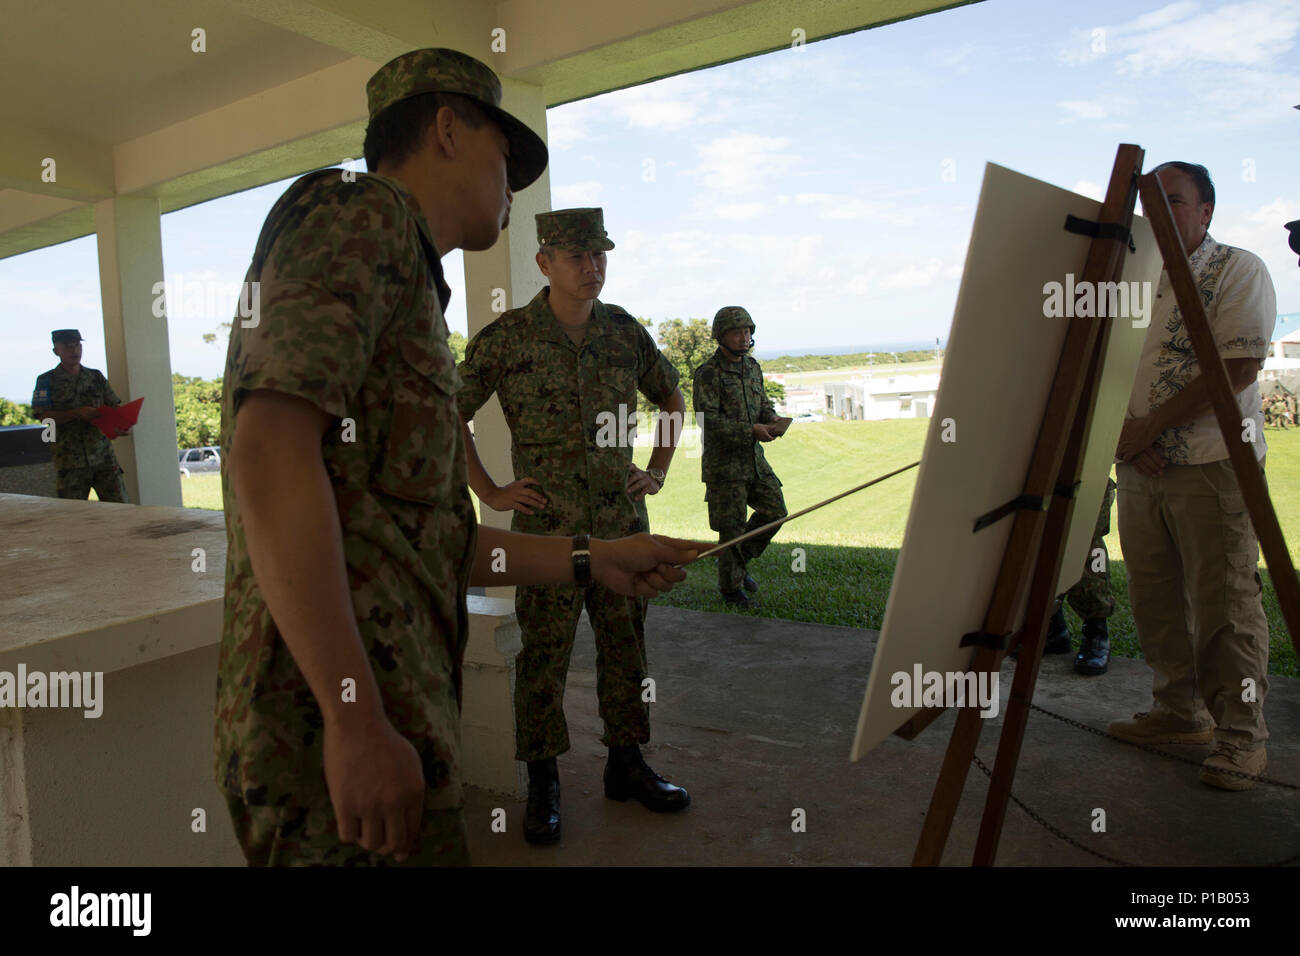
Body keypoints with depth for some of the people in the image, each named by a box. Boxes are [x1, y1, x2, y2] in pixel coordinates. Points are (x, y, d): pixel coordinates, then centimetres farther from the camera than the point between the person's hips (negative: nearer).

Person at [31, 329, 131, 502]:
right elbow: (44, 415, -6)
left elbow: (114, 406, 10)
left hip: (102, 454, 2)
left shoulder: (96, 376, 13)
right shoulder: (47, 380, 4)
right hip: (69, 460, -2)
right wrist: (78, 413, -20)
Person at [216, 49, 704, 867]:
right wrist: (354, 720, -24)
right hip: (334, 715, -9)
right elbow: (270, 451, -22)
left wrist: (592, 560, 23)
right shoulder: (358, 211, -7)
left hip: (387, 705, 9)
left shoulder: (407, 285, 21)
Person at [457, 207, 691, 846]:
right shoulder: (506, 337, -6)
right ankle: (542, 784, 19)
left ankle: (626, 764, 28)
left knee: (625, 646, 12)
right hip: (547, 527, -4)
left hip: (622, 521, 4)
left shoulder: (624, 331, 5)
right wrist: (489, 493, -3)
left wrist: (658, 468, 13)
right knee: (543, 656, 3)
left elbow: (671, 396, 21)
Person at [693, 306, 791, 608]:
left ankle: (739, 560, 26)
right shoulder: (708, 373, -12)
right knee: (732, 526, -1)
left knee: (775, 511, 6)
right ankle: (730, 587, 15)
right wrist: (750, 430, -23)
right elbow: (707, 419, -19)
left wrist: (772, 418, -3)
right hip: (723, 462, -7)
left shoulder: (752, 367, 11)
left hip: (754, 458, 7)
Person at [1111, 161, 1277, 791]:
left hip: (1213, 464, -6)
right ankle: (1180, 713, 26)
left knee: (1223, 604, -3)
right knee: (1154, 598, 11)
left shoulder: (1239, 271, -2)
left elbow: (1239, 366, -13)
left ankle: (1242, 736, 10)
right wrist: (1125, 435, -5)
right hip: (1138, 466, 6)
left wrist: (1150, 425, -15)